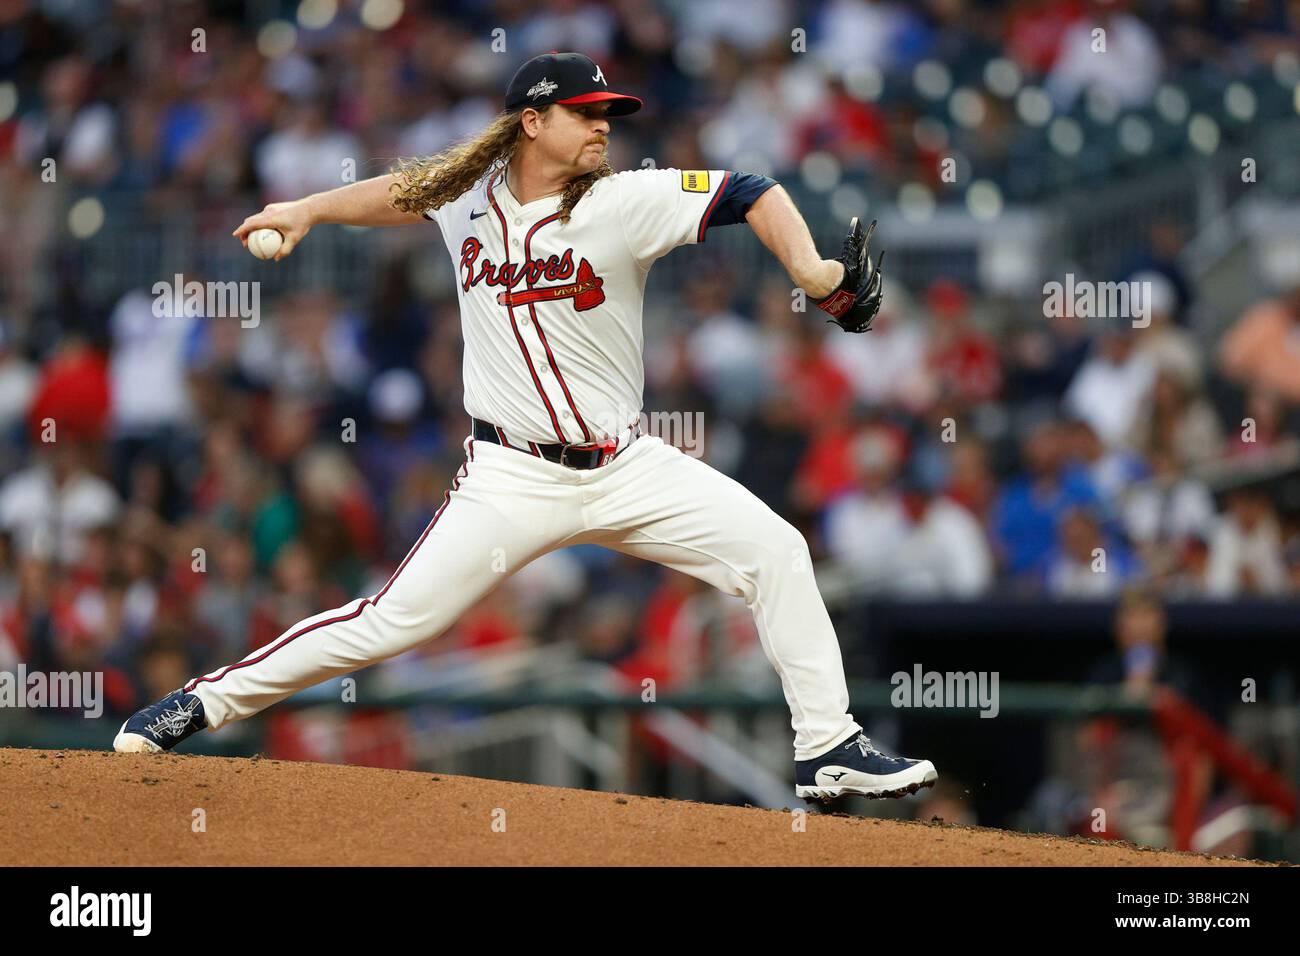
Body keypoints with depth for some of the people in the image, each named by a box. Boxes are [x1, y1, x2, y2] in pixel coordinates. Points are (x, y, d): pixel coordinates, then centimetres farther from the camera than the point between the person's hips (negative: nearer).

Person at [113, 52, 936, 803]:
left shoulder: (624, 202, -9)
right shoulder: (468, 193, -1)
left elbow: (752, 194, -13)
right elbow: (404, 191, 23)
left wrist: (811, 271, -27)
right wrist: (308, 211, 25)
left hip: (626, 466, 1)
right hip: (513, 477, -1)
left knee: (775, 552, -11)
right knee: (393, 620, -9)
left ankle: (828, 750, -1)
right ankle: (203, 703, 2)